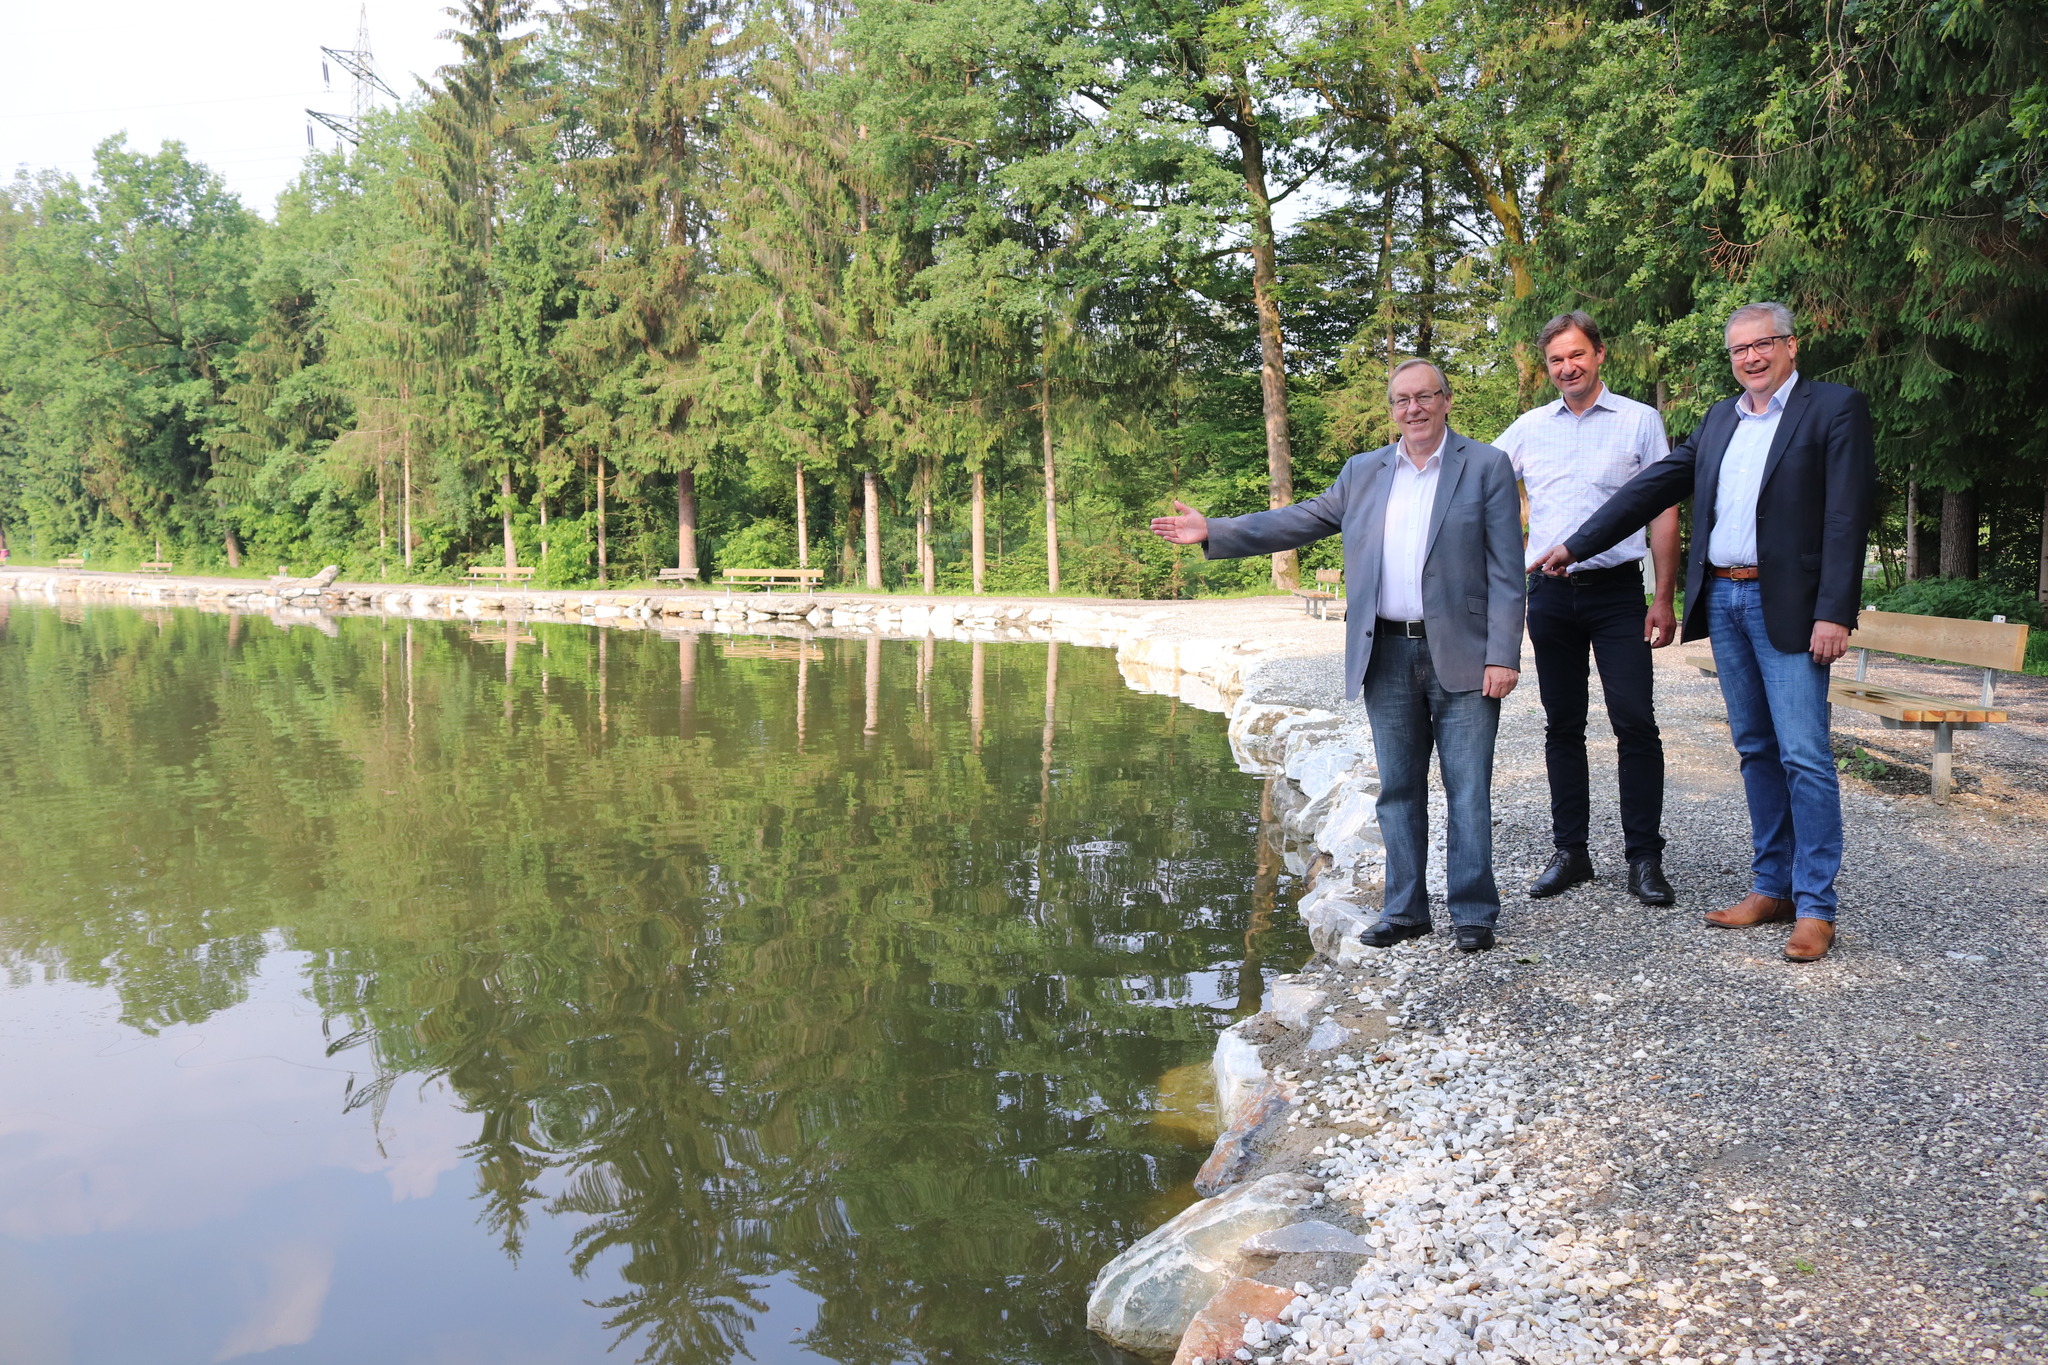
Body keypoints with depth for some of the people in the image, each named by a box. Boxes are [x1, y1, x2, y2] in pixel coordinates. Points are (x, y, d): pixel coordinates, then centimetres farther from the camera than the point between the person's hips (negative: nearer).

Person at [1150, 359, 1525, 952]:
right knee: (1398, 789, 10)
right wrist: (1213, 532, 9)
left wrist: (1503, 656, -12)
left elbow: (1506, 571, -5)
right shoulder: (1363, 472, 13)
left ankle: (1474, 912, 11)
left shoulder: (1487, 466, 0)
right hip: (1388, 657, 4)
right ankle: (1405, 909, 19)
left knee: (1468, 790, 0)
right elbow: (1301, 521, 16)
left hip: (1462, 657, -4)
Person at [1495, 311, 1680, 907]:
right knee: (1562, 725, 8)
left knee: (1635, 723, -7)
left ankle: (1644, 858, 1)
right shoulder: (1529, 428, 10)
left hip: (1617, 593, -3)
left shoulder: (1640, 421, 2)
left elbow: (1664, 512, 0)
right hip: (1550, 594, 3)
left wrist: (1664, 600, -6)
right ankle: (1570, 851, 17)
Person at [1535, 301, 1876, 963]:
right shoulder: (1720, 419, 16)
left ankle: (1814, 907, 1)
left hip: (1787, 605, -6)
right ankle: (1772, 888, 20)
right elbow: (1655, 486, 16)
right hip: (1721, 600, 6)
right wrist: (1577, 544, 12)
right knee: (1756, 750, 11)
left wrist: (1834, 613, -18)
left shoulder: (1835, 408, -3)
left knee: (1803, 754, -6)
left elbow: (1847, 516, -11)